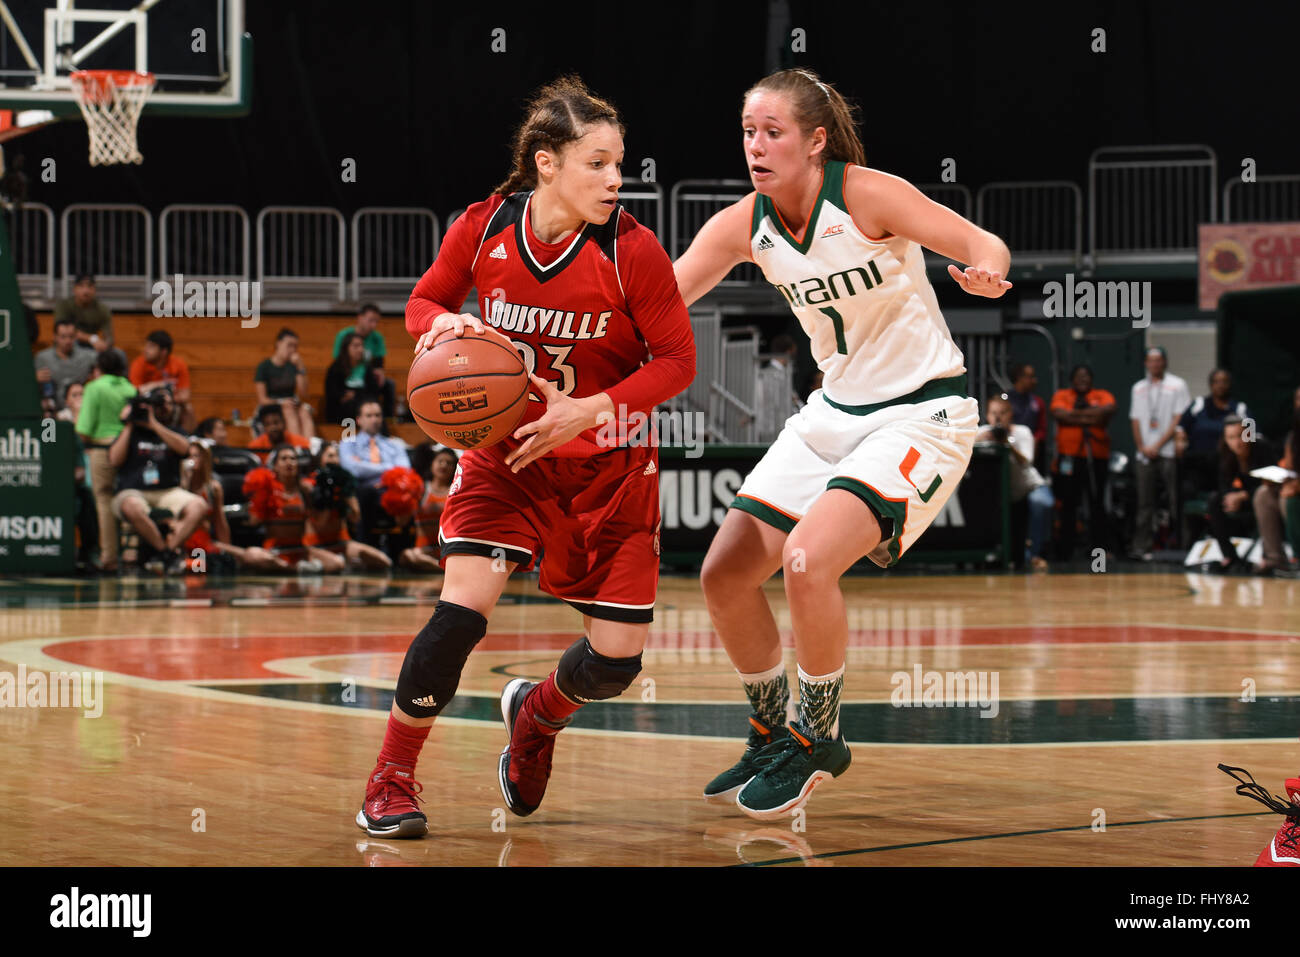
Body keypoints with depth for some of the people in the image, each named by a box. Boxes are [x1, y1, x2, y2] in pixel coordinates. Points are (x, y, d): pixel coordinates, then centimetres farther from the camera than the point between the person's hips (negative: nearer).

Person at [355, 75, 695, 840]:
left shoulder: (633, 251, -18)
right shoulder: (484, 229, -12)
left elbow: (678, 361, -12)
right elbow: (426, 301, 5)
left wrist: (589, 410, -25)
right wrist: (446, 325, -19)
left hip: (609, 465, 0)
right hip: (505, 448, 0)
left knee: (616, 660, -3)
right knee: (462, 610, -19)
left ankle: (535, 715, 34)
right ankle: (392, 778, 1)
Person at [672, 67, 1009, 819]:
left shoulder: (869, 195, -19)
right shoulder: (743, 226, -4)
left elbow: (983, 243, -19)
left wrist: (988, 272, -42)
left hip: (925, 412, -7)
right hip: (836, 411, 7)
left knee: (807, 559, -25)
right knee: (726, 573, 3)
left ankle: (819, 740, -3)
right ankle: (774, 735, 24)